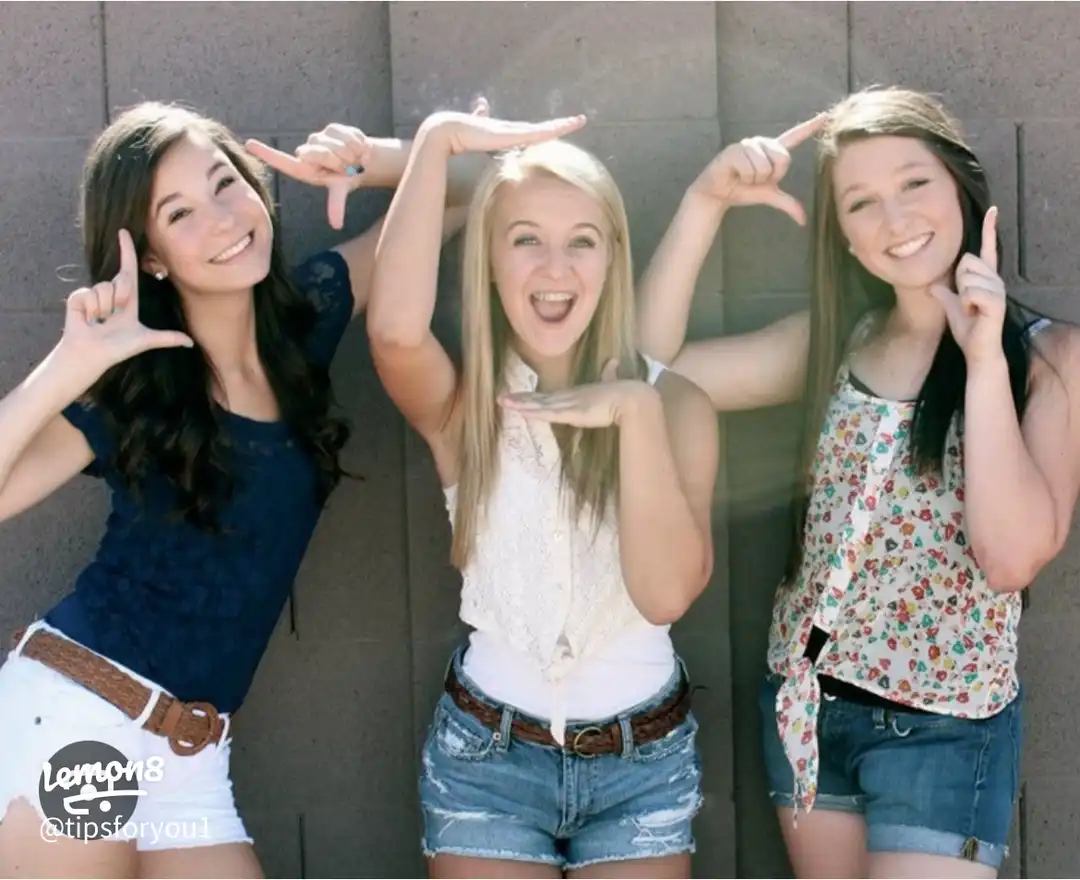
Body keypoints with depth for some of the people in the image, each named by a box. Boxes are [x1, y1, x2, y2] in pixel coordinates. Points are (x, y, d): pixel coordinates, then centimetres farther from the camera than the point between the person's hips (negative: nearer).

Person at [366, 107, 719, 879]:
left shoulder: (673, 400, -6)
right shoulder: (463, 404, -7)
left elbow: (668, 593, -20)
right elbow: (395, 329, -31)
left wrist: (635, 411, -27)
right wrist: (439, 139, -24)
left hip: (643, 761, 1)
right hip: (486, 757, 0)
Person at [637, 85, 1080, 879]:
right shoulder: (834, 341, 3)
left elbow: (1012, 555, -20)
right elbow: (652, 364, -4)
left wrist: (984, 358, -23)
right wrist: (708, 199, -11)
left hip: (945, 728, -4)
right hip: (806, 701, 4)